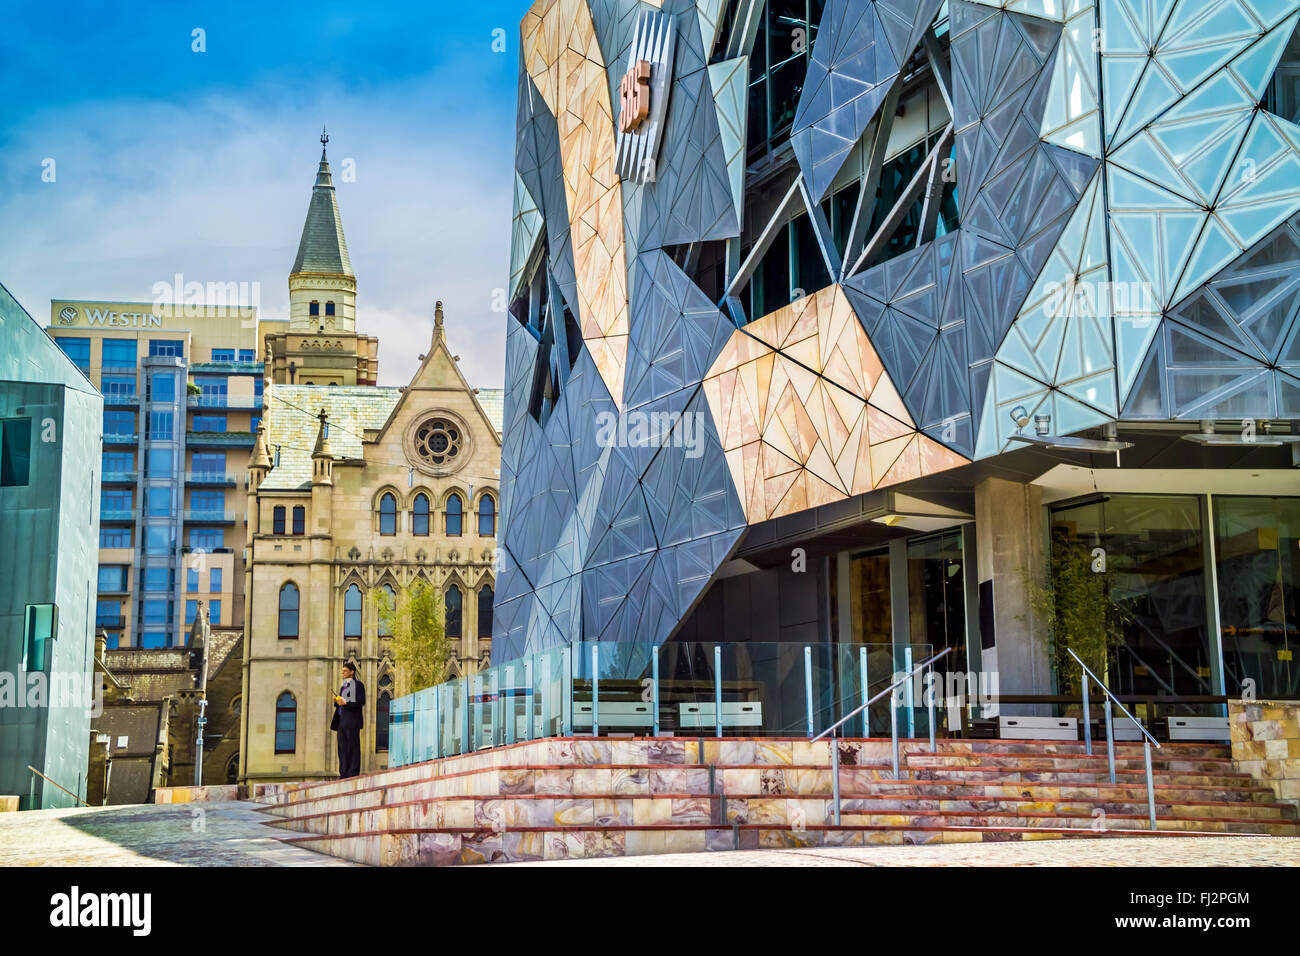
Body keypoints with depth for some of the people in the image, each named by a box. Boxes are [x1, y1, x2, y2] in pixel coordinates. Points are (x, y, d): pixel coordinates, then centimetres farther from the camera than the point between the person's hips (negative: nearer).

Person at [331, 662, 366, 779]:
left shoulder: (358, 685, -1)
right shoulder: (343, 686, 22)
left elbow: (361, 702, -10)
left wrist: (345, 703, -17)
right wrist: (336, 701, 3)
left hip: (352, 721, -8)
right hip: (341, 721, 8)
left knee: (353, 748, -7)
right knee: (342, 748, 4)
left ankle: (353, 773, -8)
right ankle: (343, 773, 6)